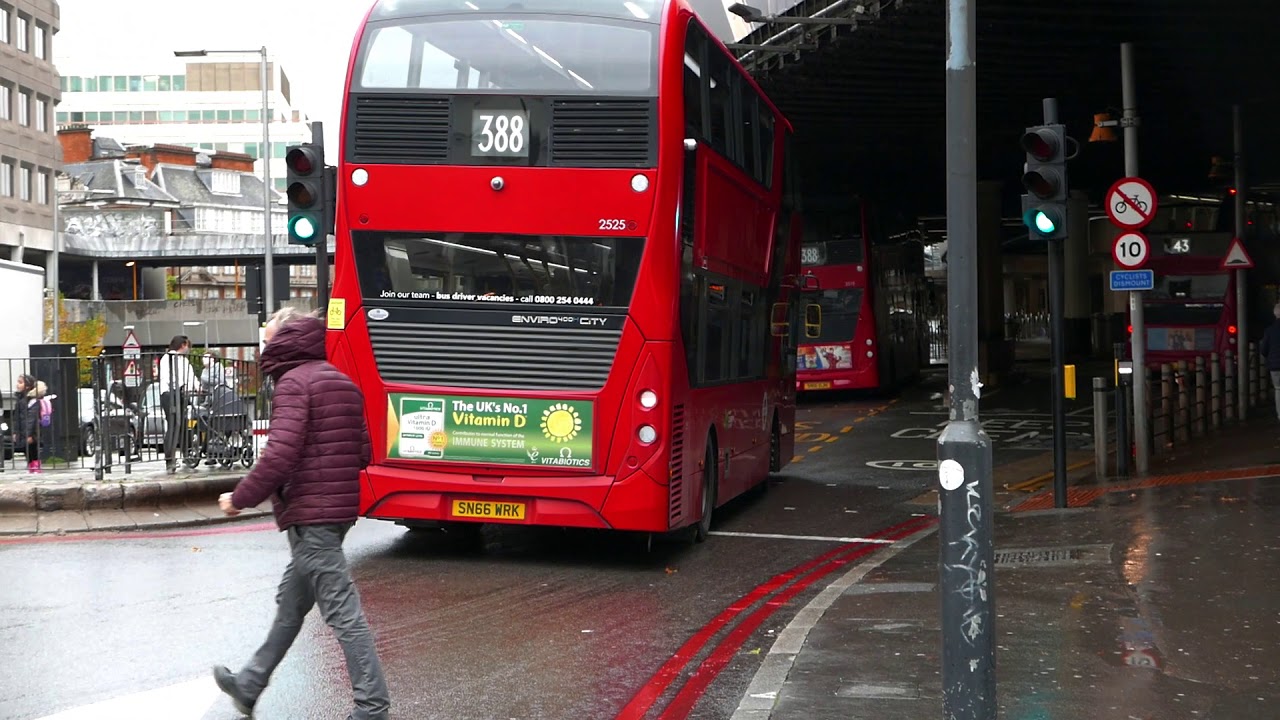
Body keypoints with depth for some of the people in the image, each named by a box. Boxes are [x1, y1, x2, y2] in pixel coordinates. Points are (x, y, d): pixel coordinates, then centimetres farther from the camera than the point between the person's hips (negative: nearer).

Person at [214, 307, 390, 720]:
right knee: (290, 604, 20)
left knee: (342, 613, -7)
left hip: (309, 515, -10)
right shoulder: (341, 382, 15)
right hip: (338, 511, 10)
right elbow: (362, 452, 16)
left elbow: (280, 455, -22)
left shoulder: (294, 382, -12)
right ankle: (249, 685, 34)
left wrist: (240, 498, -11)